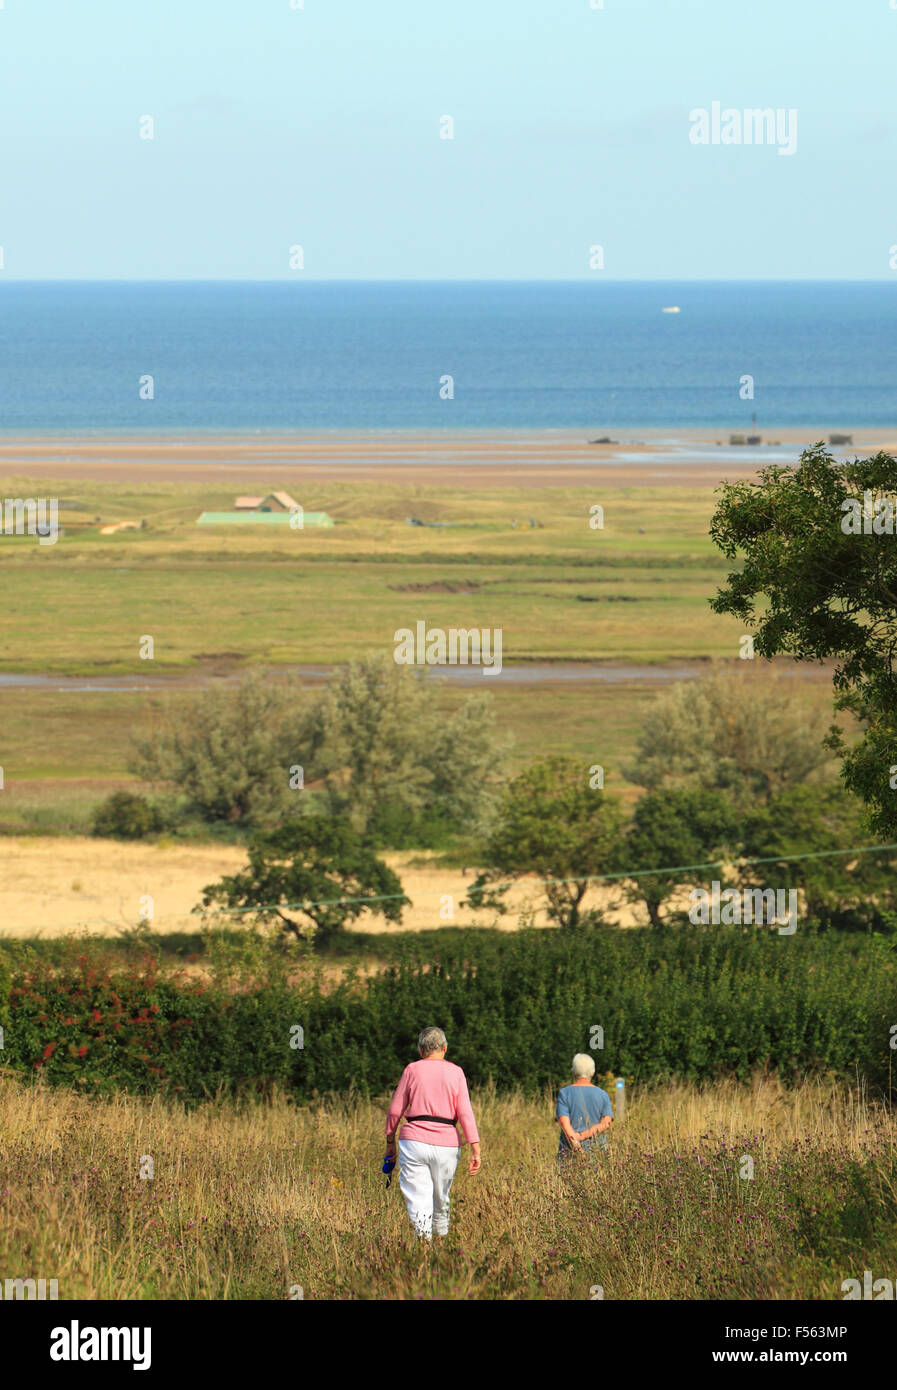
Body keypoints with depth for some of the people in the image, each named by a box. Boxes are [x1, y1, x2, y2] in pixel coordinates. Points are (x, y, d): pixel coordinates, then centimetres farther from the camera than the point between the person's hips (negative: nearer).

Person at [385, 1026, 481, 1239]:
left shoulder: (412, 1070, 5)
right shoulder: (455, 1072, 6)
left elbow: (395, 1110, 7)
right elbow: (465, 1113, 0)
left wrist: (390, 1142, 18)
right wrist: (475, 1149, -2)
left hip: (414, 1141, -2)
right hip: (447, 1143, 2)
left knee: (418, 1200, -8)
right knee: (441, 1200, 18)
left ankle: (424, 1237, -28)